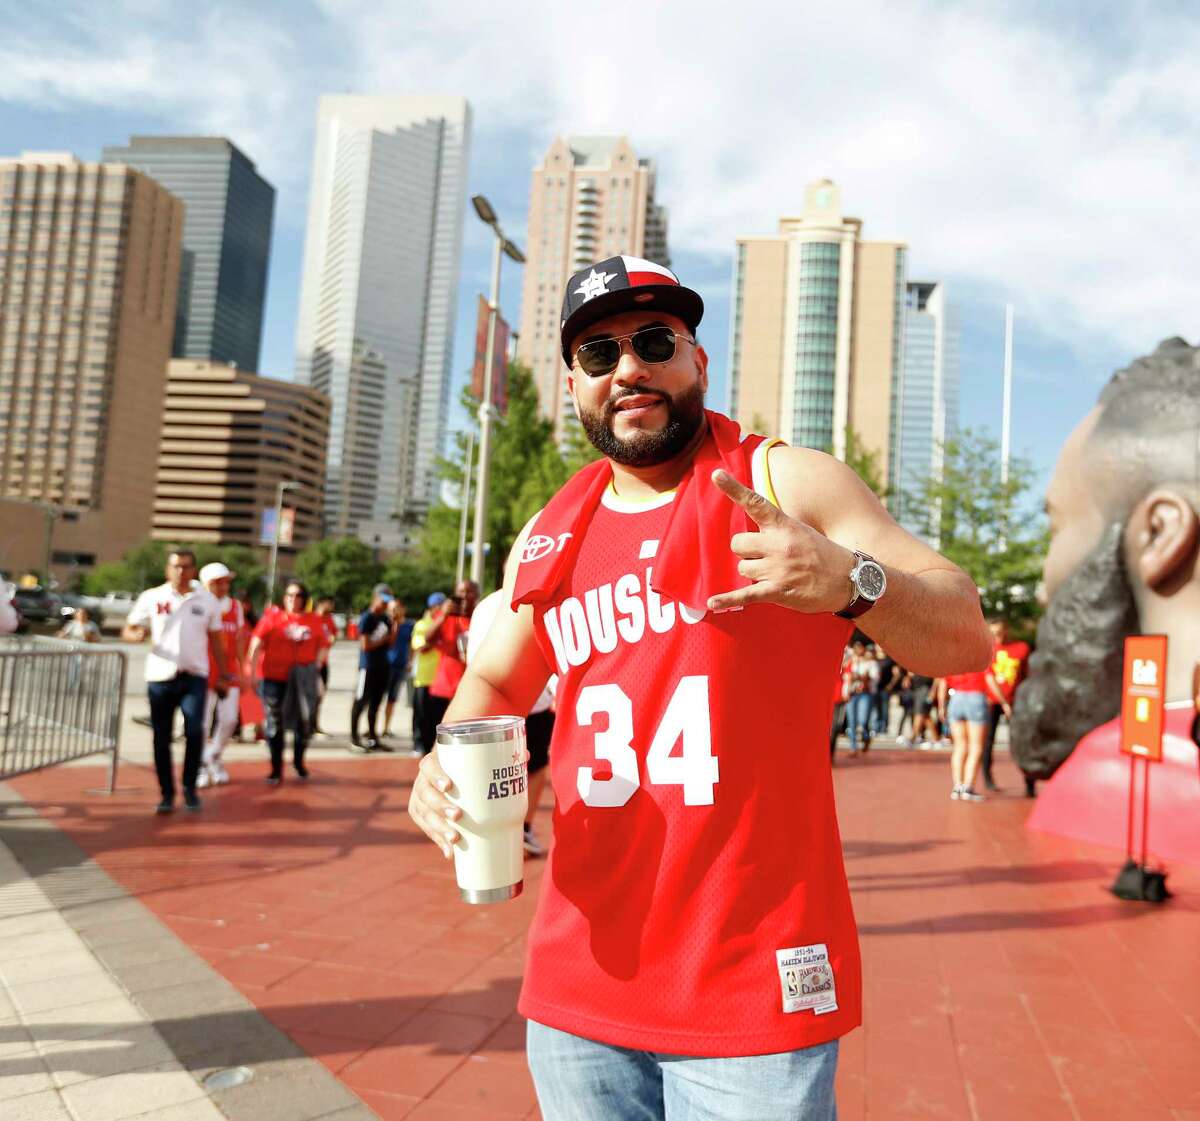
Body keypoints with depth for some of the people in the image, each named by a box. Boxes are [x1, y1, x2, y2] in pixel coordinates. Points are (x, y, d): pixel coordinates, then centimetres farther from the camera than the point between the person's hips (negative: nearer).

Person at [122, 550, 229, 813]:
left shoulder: (207, 600, 7)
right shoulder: (152, 597, 2)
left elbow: (215, 640, 14)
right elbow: (127, 630, 4)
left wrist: (223, 672, 13)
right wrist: (138, 635, -20)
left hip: (195, 676, 0)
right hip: (160, 676, 0)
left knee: (195, 730, -15)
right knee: (162, 738, 5)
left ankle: (190, 787, 5)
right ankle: (166, 793, 19)